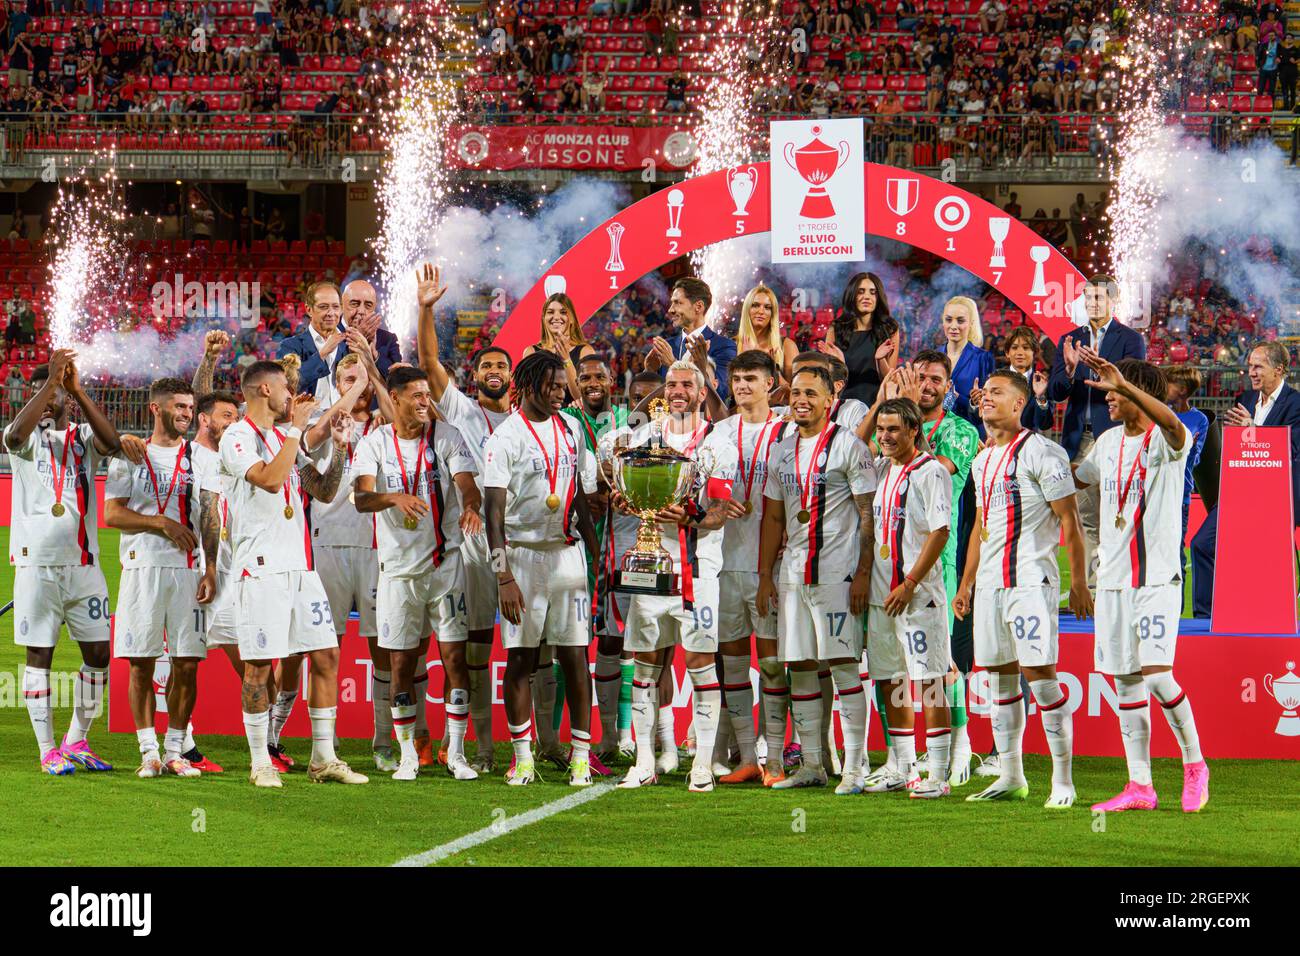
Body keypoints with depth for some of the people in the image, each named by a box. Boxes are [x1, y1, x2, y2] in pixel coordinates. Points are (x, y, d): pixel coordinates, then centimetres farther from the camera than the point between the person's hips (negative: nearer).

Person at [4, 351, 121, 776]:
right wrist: (51, 379, -25)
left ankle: (77, 742, 18)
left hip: (84, 563, 3)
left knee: (98, 653, 4)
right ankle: (48, 752, 4)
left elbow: (112, 442, -12)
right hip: (37, 562, -3)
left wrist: (76, 389, -20)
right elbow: (15, 435, -22)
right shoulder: (27, 437, 4)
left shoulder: (83, 437, 10)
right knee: (39, 656, 0)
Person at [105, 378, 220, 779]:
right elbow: (112, 514, 0)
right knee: (141, 664, -1)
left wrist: (210, 570, -7)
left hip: (189, 570, 1)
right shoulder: (128, 456, 8)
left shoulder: (202, 458, 11)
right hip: (142, 566, -1)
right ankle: (148, 752, 6)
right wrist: (163, 524, -11)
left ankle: (175, 750, 7)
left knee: (187, 663, -2)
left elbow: (211, 520, 4)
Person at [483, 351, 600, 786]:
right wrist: (503, 576, -17)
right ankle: (522, 757, 7)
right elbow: (494, 511, -11)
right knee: (520, 658, 1)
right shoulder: (507, 437, -8)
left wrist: (596, 552, 14)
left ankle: (581, 754, 4)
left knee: (574, 655, 1)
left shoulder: (569, 429, 10)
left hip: (566, 551, 4)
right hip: (523, 553, -4)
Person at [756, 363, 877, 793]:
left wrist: (863, 574, -14)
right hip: (793, 575, 7)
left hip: (837, 574, -7)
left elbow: (868, 515, -8)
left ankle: (853, 768, -5)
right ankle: (811, 766, 13)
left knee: (844, 666, -7)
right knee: (799, 668, 7)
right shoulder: (781, 451, 15)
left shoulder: (849, 447, -5)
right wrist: (764, 576, 13)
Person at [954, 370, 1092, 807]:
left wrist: (1079, 581, -14)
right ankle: (1010, 777, 17)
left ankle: (1062, 781, -6)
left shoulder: (1040, 452, -9)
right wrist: (966, 583, 23)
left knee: (1040, 675, -11)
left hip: (1031, 579, -8)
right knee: (1000, 677, 10)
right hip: (989, 582, 8)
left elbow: (1069, 519, -10)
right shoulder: (983, 461, 17)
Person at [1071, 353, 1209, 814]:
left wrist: (1123, 382, -42)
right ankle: (1139, 786, 10)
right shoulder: (1109, 442, 13)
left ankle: (1194, 764, 5)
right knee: (1125, 684, 6)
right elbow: (1074, 478, 31)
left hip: (1157, 580, -7)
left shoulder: (1165, 441, -8)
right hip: (1112, 580, 7)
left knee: (1156, 674, -15)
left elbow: (1170, 421, -34)